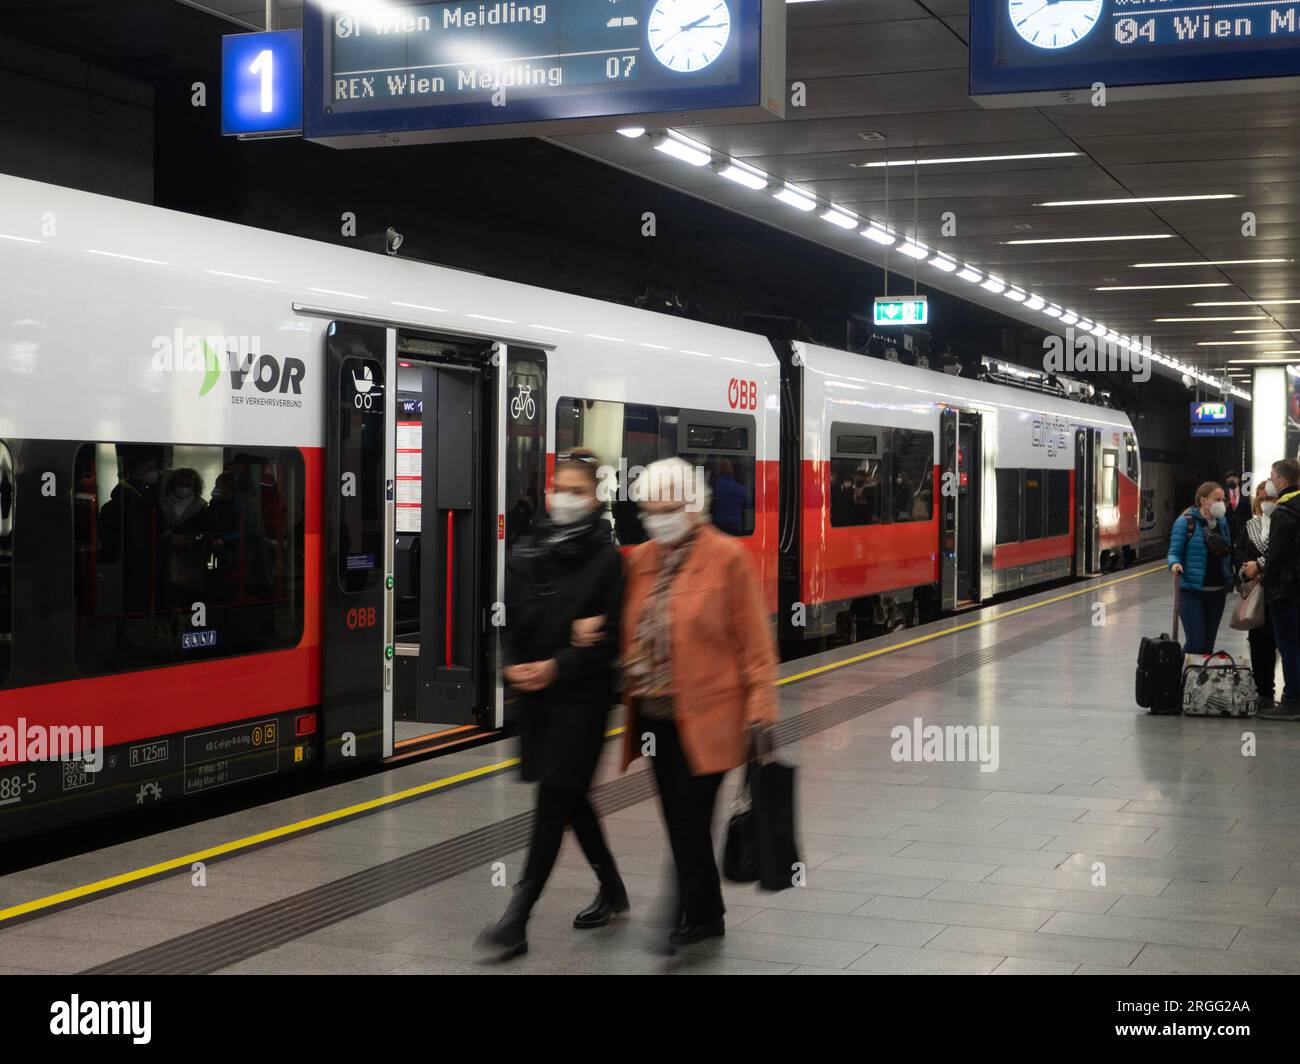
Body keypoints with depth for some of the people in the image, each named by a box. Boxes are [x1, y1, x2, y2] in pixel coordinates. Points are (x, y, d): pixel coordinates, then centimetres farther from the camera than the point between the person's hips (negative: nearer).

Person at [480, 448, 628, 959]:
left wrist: (557, 666, -18)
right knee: (569, 797, 16)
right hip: (536, 693, 6)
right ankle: (612, 889, 36)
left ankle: (517, 921, -6)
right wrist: (513, 665, -10)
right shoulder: (529, 551, 7)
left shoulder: (606, 559, -8)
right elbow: (512, 619, 8)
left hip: (582, 694, -6)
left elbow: (612, 638, -11)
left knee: (554, 799, -7)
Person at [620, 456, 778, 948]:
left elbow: (753, 639, -7)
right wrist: (630, 691, 6)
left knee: (689, 818, -8)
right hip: (656, 714, 6)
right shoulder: (640, 560, 9)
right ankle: (707, 915, 24)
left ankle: (692, 916, 3)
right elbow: (629, 634, 16)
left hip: (705, 716, -6)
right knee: (679, 821, 12)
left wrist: (760, 708, -10)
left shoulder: (727, 557, -7)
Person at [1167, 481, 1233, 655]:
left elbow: (1227, 553, 16)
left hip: (1217, 591, 6)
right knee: (1196, 643, -12)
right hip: (1192, 591, -6)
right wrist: (1175, 564, -29)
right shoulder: (1186, 521, -7)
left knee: (1208, 644, 9)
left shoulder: (1222, 522, 8)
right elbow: (1174, 552, -7)